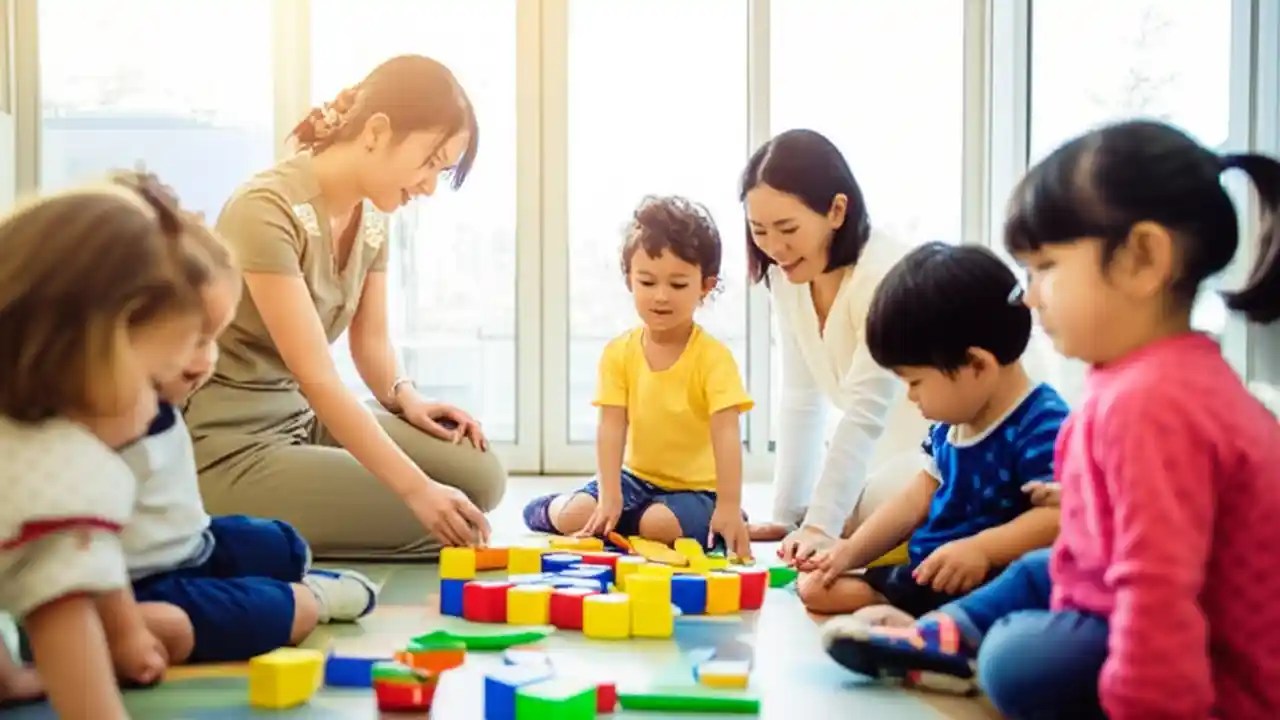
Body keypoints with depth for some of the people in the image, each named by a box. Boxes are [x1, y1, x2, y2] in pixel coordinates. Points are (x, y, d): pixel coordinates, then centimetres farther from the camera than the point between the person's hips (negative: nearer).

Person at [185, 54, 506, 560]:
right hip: (229, 449, -8)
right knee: (430, 523, -19)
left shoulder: (372, 216, 4)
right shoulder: (268, 210, -22)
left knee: (479, 477, -7)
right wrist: (417, 489, -32)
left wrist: (405, 398, -9)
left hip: (302, 419, 8)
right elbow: (316, 377, -27)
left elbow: (372, 339, 14)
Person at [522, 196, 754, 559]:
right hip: (637, 477, 4)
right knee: (575, 515, -16)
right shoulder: (618, 353, -5)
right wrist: (609, 497, -21)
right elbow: (611, 427, -10)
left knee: (660, 524, -33)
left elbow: (726, 434, -22)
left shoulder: (714, 357, -15)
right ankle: (550, 509, 18)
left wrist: (729, 508, -30)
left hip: (695, 489, -4)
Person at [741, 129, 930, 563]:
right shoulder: (787, 277, -2)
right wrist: (786, 516, -5)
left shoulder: (886, 277, -25)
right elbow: (801, 401, -2)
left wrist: (820, 525, -33)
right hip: (885, 459, 7)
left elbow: (866, 413, -29)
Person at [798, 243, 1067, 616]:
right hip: (924, 571, 11)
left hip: (978, 585, -10)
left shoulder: (1042, 425, -18)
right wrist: (851, 552, 12)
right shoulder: (951, 423, 13)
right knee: (814, 586, 7)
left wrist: (982, 549, -36)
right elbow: (922, 494, 19)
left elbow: (1059, 515, -27)